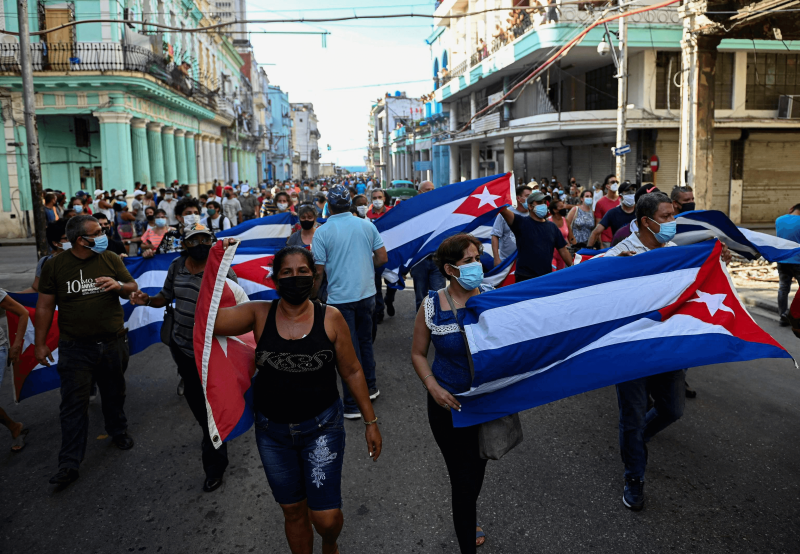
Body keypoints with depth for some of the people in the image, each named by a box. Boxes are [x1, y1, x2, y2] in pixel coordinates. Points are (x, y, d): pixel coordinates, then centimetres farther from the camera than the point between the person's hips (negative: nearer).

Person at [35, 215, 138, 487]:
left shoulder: (110, 259, 2)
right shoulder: (55, 266, -3)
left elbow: (133, 289, 7)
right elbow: (44, 306, 0)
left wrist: (118, 285, -16)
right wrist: (40, 344, 0)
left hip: (113, 343, 2)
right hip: (75, 349, -2)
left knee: (114, 394, 18)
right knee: (74, 405, -2)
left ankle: (118, 432, 42)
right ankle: (69, 463, 5)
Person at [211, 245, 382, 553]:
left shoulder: (330, 318, -8)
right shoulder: (259, 315, -6)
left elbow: (352, 372, -1)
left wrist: (370, 422, 1)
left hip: (321, 428, -2)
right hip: (273, 432, 2)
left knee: (326, 517, -3)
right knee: (293, 512, 17)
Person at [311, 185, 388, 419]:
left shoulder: (322, 232, -11)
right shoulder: (367, 226, 0)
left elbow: (318, 271, -12)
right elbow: (382, 257, 3)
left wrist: (312, 297, 2)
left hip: (340, 298, -4)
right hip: (367, 294, 4)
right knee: (365, 341, 22)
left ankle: (353, 405, 9)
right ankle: (370, 387, 35)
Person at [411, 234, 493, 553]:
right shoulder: (431, 306, -12)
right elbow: (418, 354, -2)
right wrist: (434, 388, -17)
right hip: (449, 404, -3)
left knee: (478, 467, 24)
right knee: (462, 475, 3)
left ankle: (467, 517, 53)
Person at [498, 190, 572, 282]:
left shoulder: (552, 226, 12)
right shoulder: (521, 223, -2)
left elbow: (563, 250, 14)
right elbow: (503, 210, -19)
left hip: (547, 277, 4)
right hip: (525, 278, -4)